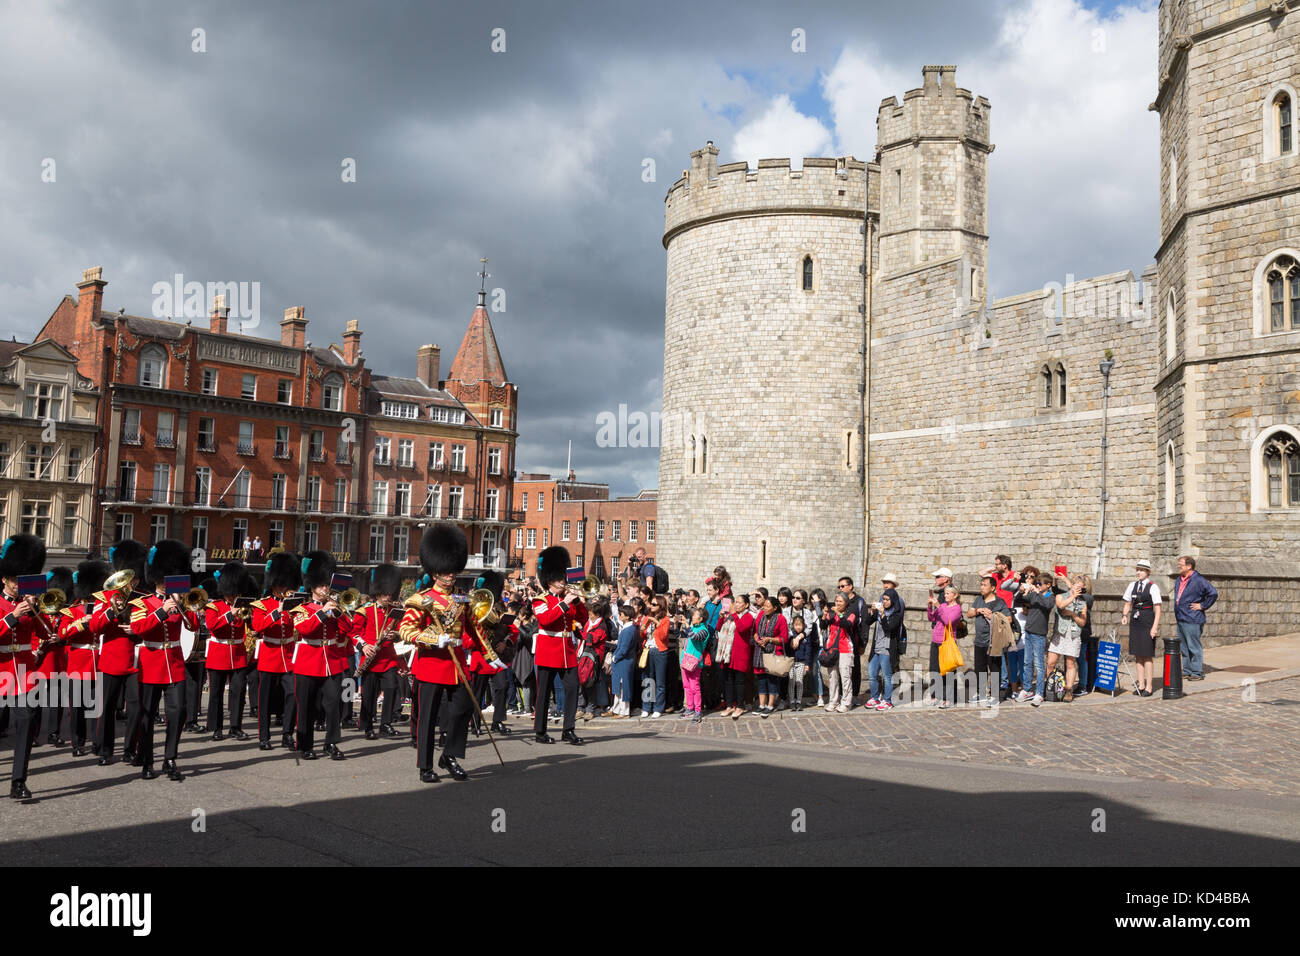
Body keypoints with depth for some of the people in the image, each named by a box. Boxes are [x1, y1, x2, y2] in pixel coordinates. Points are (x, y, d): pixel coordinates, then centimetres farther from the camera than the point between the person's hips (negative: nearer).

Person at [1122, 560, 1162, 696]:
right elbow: (1127, 603, 18)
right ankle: (1141, 685, 18)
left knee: (1148, 655, -2)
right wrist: (1125, 615, -2)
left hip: (1147, 623, -6)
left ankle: (1148, 687, 4)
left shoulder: (1153, 587, -8)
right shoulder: (1132, 585, 9)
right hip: (1135, 622, 6)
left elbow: (1158, 609, -9)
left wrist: (1155, 627, -16)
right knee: (1138, 655, 10)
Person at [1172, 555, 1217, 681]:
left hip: (1192, 620, -9)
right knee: (1184, 647, 14)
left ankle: (1198, 672, 4)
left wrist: (1202, 606, -13)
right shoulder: (1179, 580, 13)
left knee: (1194, 647, -3)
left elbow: (1213, 594, -19)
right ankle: (1187, 670, 23)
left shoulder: (1198, 580, -14)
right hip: (1180, 619, 9)